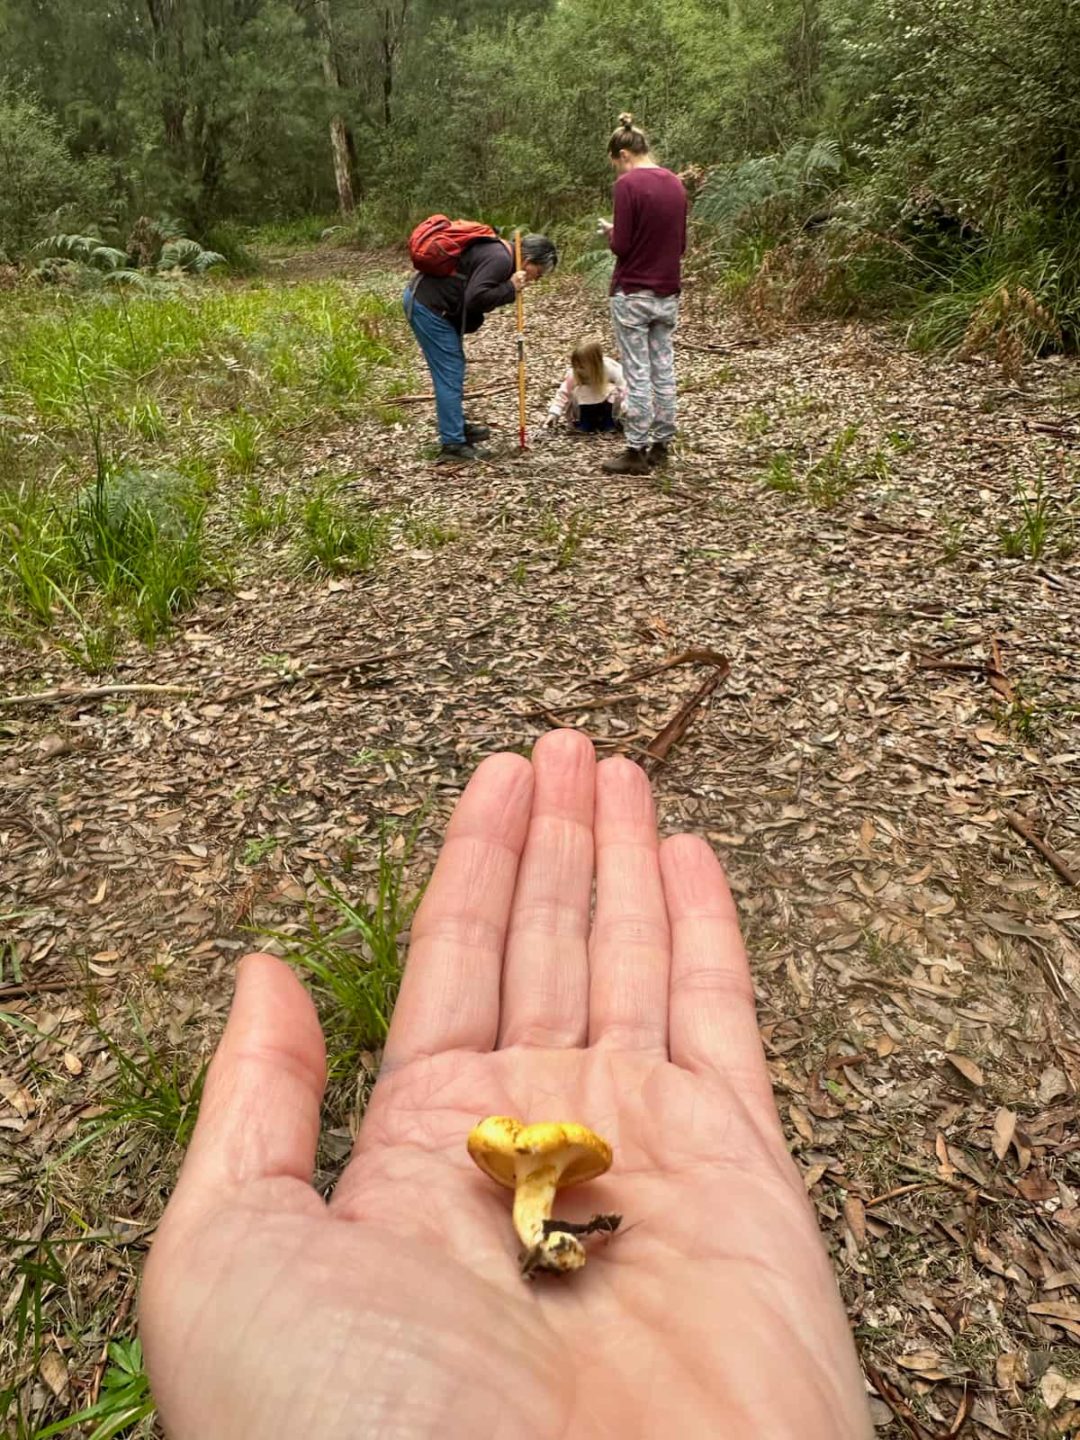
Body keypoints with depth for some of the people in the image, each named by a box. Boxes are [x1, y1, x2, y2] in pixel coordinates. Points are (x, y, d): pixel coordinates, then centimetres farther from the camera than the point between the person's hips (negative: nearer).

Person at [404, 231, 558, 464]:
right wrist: (510, 289, -17)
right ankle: (453, 445, -3)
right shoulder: (499, 259, -18)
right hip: (427, 307, -10)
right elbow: (475, 298, -26)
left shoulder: (499, 252, 16)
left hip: (423, 300, 10)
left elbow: (481, 295, 15)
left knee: (454, 370, 19)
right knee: (449, 374, -7)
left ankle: (456, 428, 33)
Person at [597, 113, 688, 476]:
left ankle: (636, 452, 2)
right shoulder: (675, 183, 9)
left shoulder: (628, 184, -12)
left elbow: (622, 245, -15)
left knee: (638, 374, -3)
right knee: (664, 371, 10)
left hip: (633, 294, -6)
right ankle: (661, 446, 17)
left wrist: (611, 231, 5)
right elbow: (681, 244, 14)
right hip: (667, 294, 7)